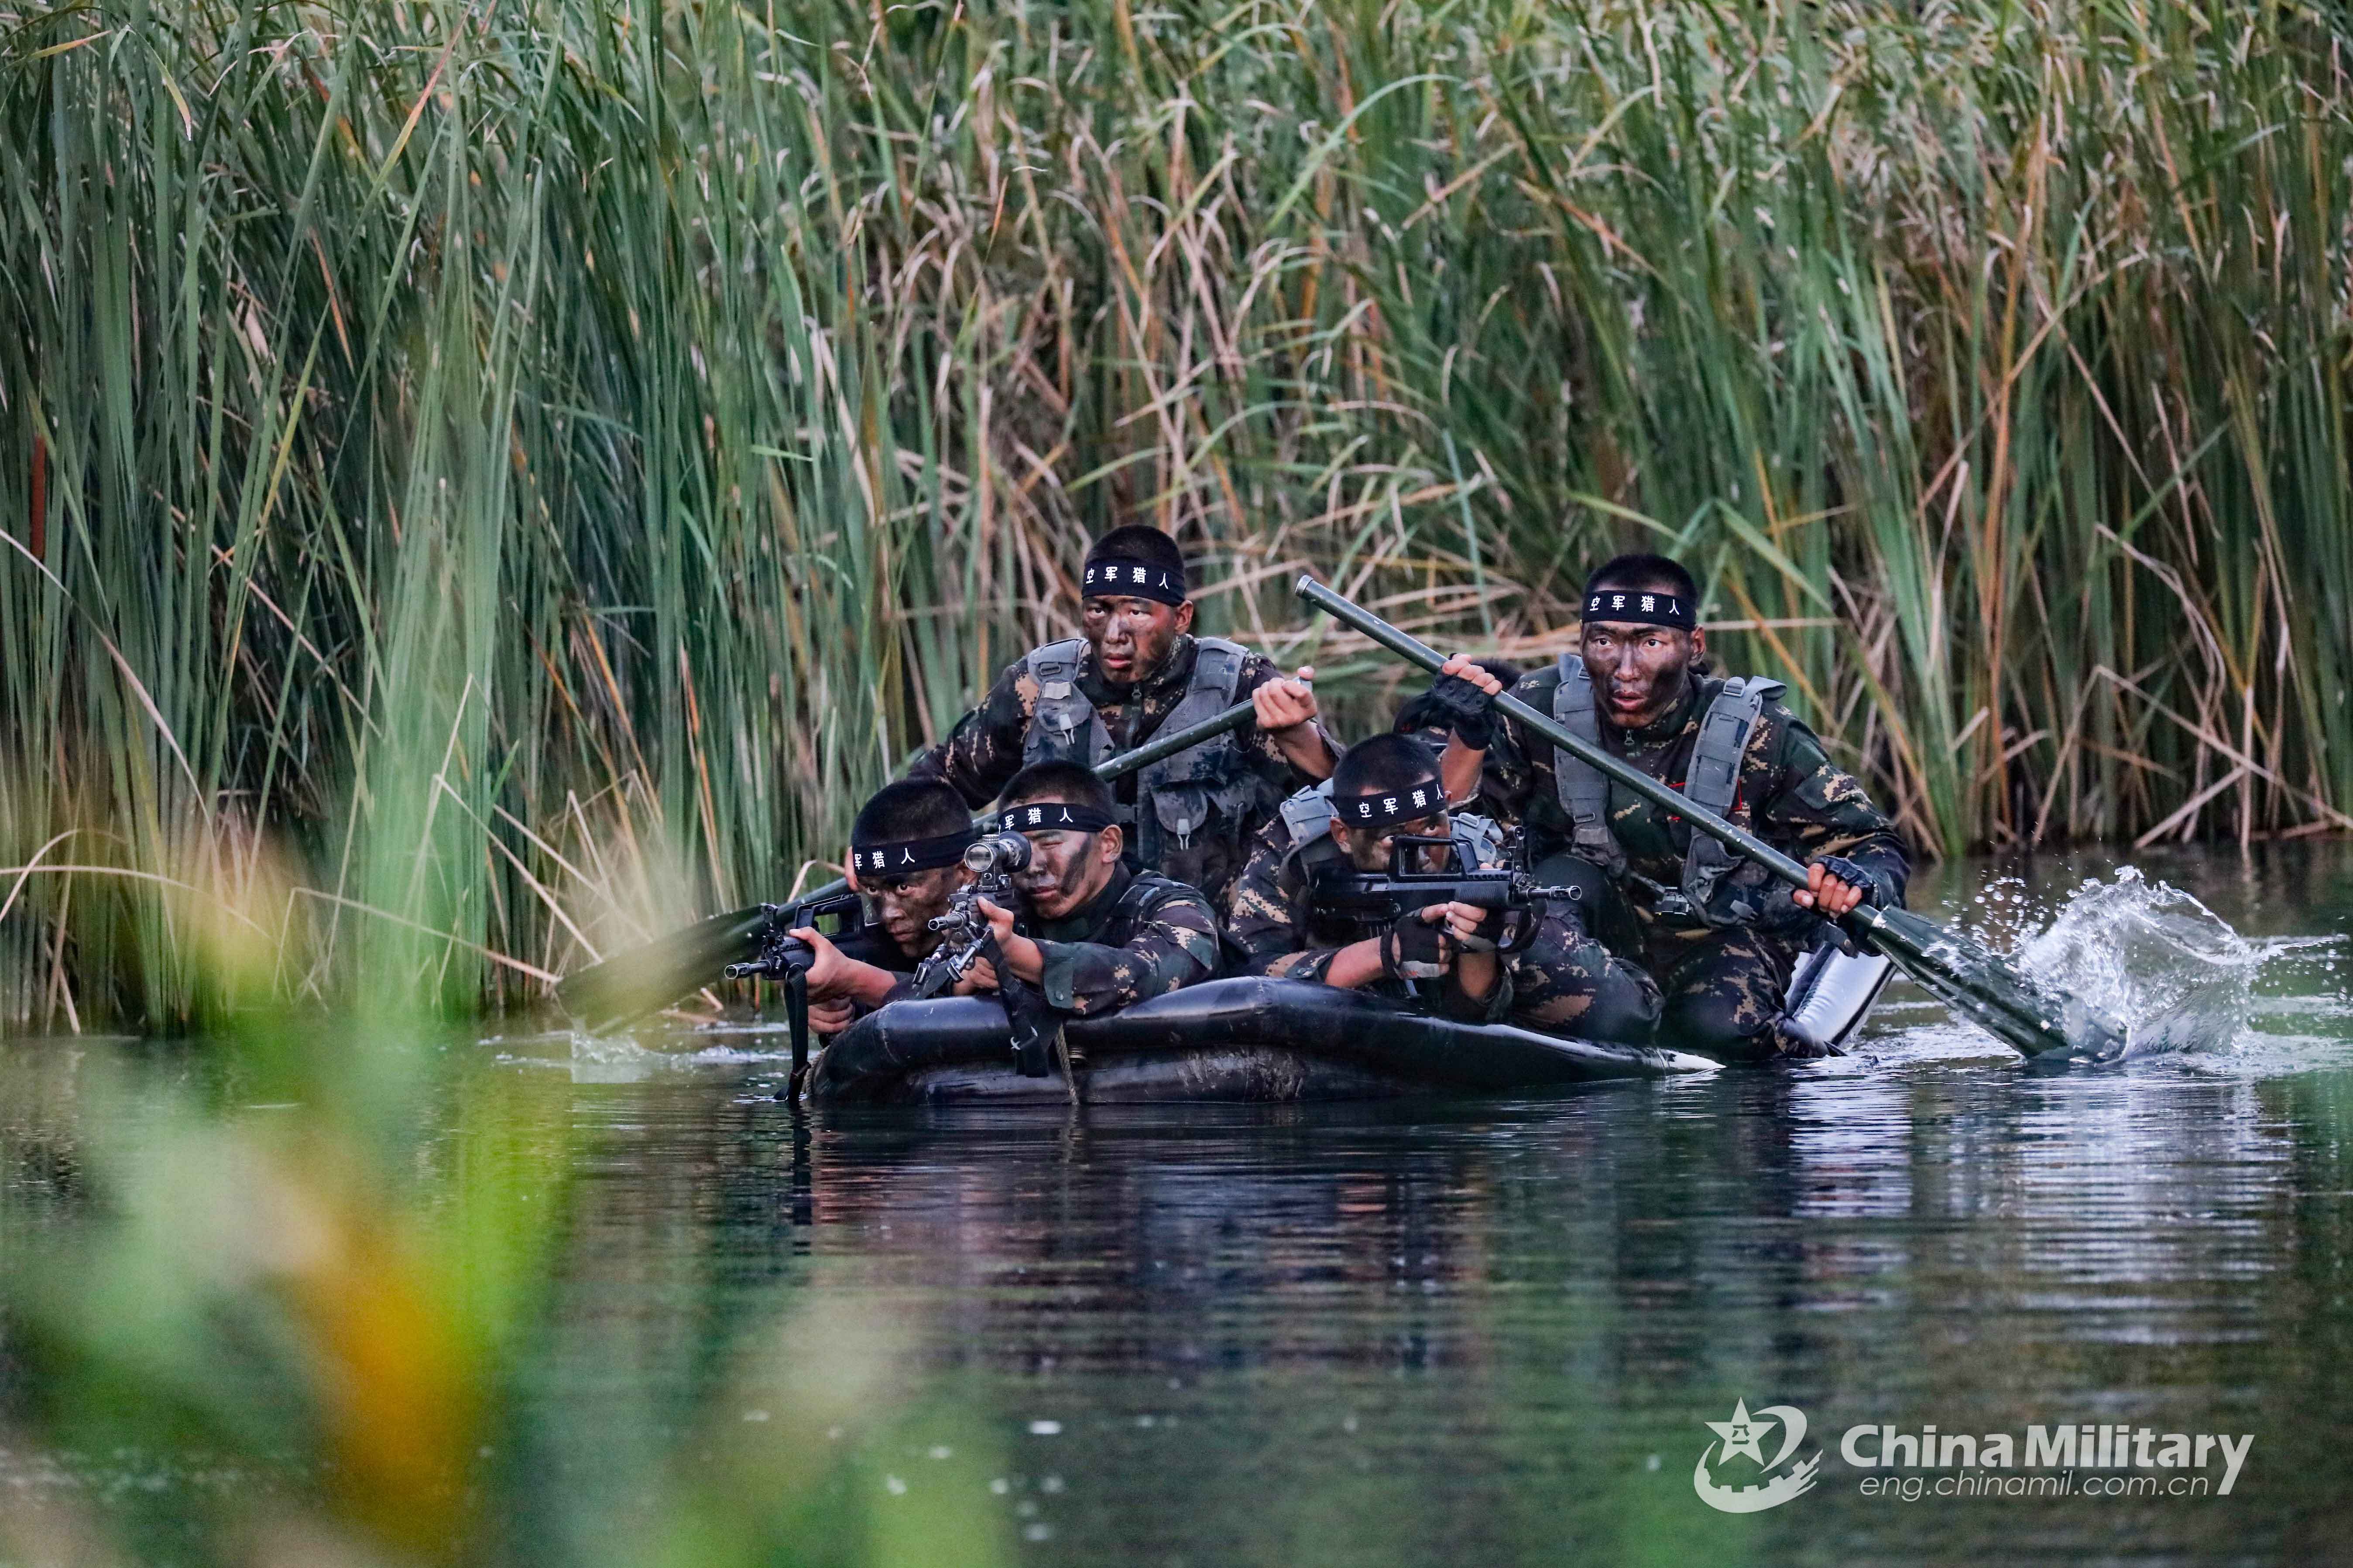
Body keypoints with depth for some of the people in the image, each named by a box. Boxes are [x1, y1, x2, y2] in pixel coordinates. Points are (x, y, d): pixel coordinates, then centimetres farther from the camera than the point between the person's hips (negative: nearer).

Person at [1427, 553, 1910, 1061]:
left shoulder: (1758, 737, -18)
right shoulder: (1539, 711, -15)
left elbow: (1878, 847, -15)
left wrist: (1855, 883, -40)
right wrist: (1467, 735, -40)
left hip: (1724, 937, 0)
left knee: (1722, 1028, -30)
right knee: (1564, 881, -30)